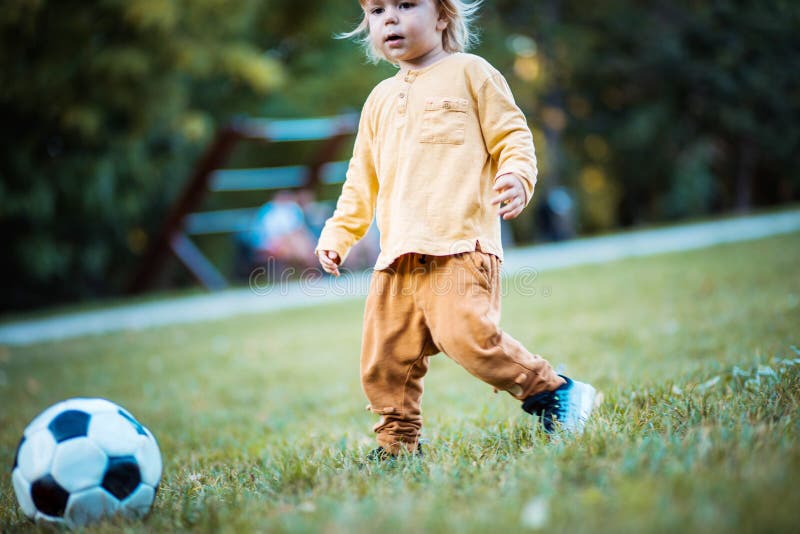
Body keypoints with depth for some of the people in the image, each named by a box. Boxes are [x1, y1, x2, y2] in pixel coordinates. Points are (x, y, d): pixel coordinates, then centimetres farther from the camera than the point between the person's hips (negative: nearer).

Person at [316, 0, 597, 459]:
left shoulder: (470, 72, 8)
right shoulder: (380, 100, 24)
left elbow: (513, 135, 3)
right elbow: (362, 180, 29)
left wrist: (516, 175, -17)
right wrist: (338, 234, 21)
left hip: (459, 247, -6)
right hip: (398, 256, 6)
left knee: (467, 336, -22)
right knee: (383, 360, 3)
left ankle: (554, 393, -4)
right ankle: (398, 446, 18)